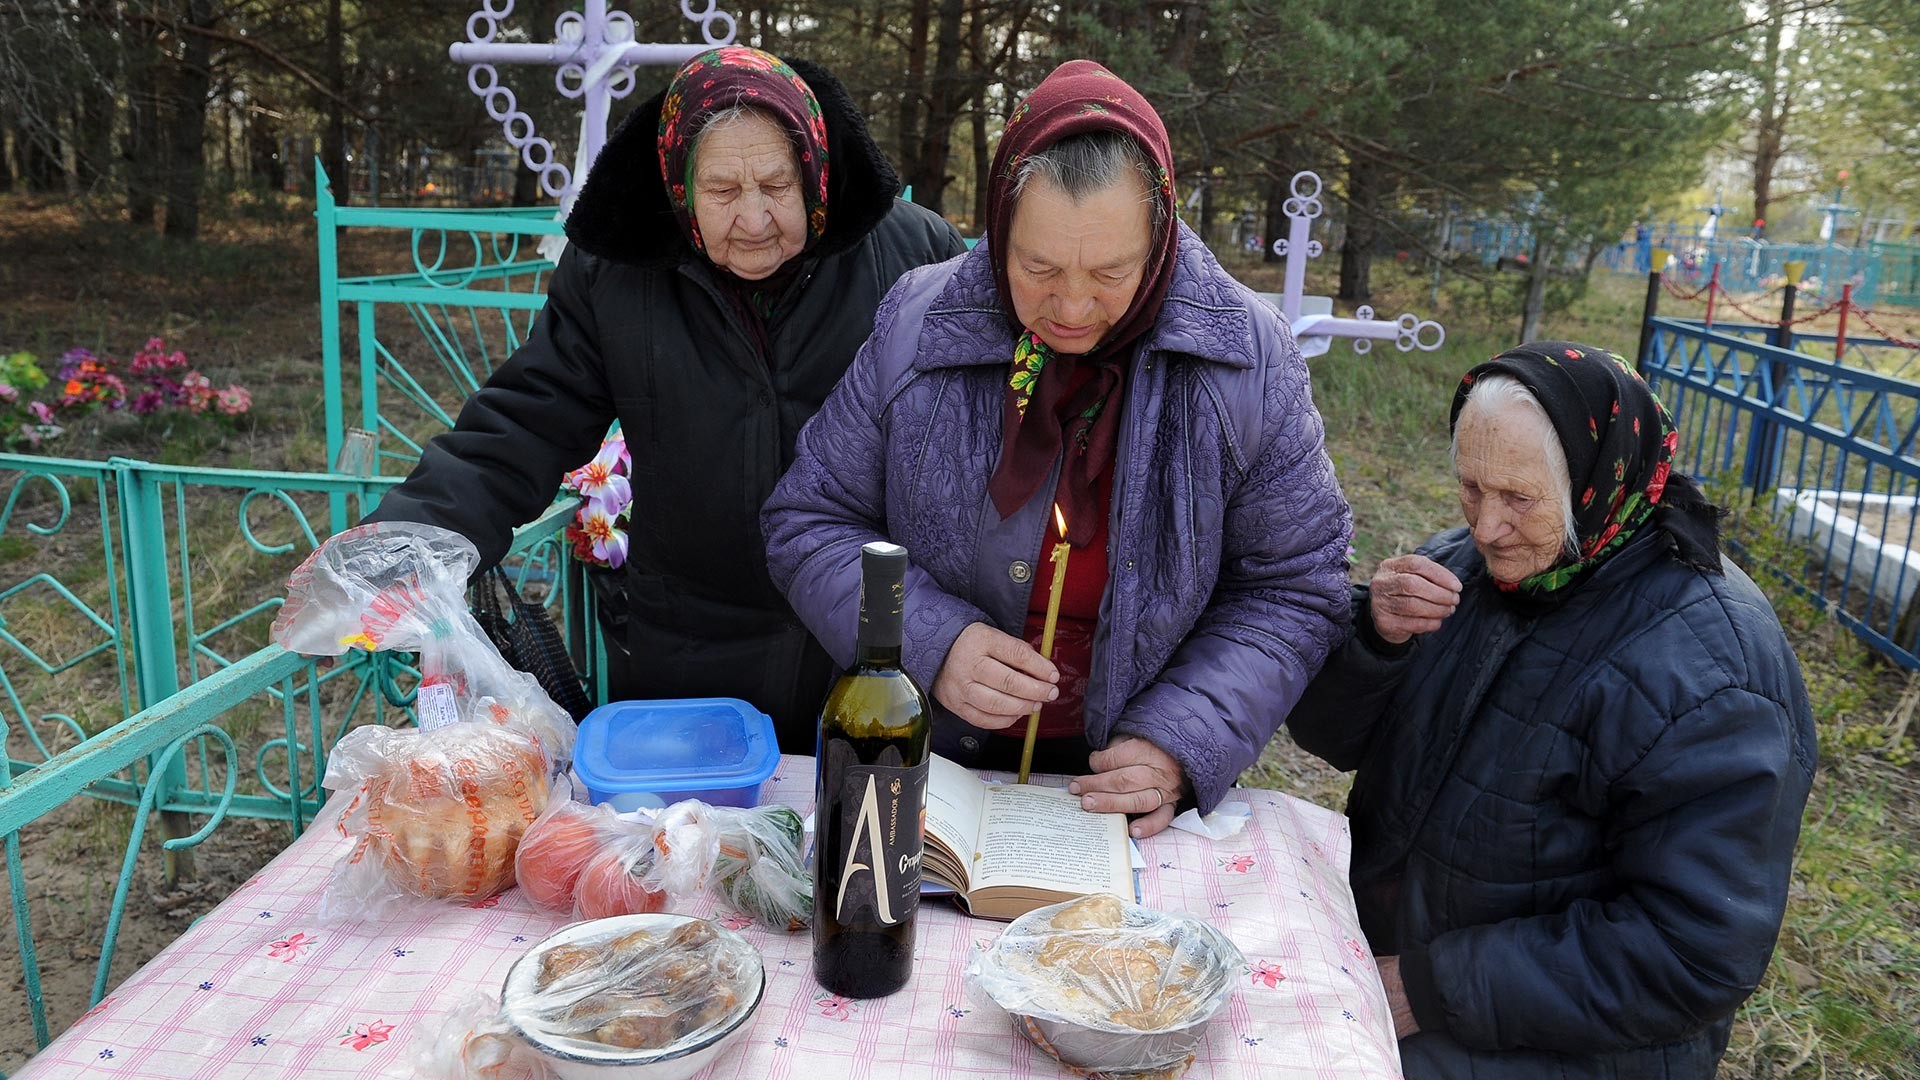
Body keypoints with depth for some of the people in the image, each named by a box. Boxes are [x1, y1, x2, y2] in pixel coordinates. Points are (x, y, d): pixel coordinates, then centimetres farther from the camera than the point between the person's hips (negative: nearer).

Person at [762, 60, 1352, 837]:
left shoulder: (1246, 360, -11)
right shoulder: (915, 328, -10)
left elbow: (1293, 589, -4)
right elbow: (807, 523, -2)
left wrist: (1185, 745, -18)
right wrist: (927, 642, -19)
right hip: (934, 766, -2)